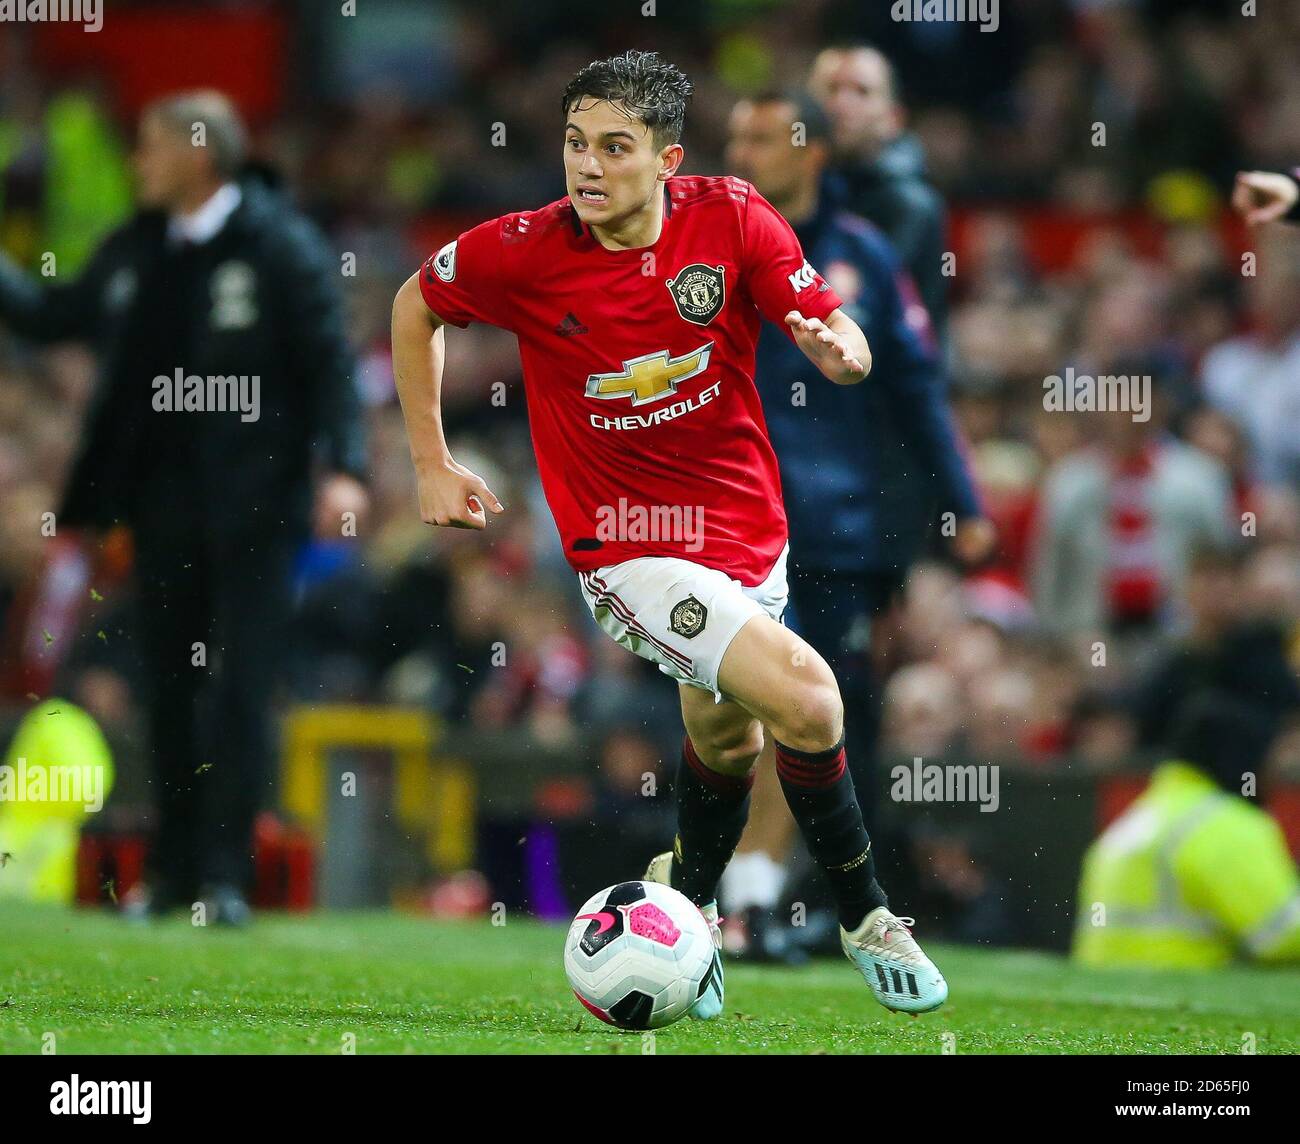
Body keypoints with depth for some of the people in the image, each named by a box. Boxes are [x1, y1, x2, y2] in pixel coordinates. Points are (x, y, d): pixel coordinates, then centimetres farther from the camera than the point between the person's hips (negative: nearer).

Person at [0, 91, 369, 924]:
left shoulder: (281, 247, -7)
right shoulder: (135, 251, 12)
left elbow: (330, 359, -11)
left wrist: (344, 468, -22)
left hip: (253, 503, -6)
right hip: (166, 499, 6)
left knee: (238, 689, -7)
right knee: (171, 688, 9)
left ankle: (227, 875, -6)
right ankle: (175, 868, 17)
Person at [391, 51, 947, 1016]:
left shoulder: (732, 218, -11)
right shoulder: (523, 251, -15)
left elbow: (848, 347, -6)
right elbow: (417, 305, 5)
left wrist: (837, 346, -31)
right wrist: (431, 463, 5)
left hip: (745, 529, 4)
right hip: (630, 548, -4)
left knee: (726, 739, 24)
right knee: (806, 698, -21)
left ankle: (688, 899, 52)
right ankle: (868, 919, -1)